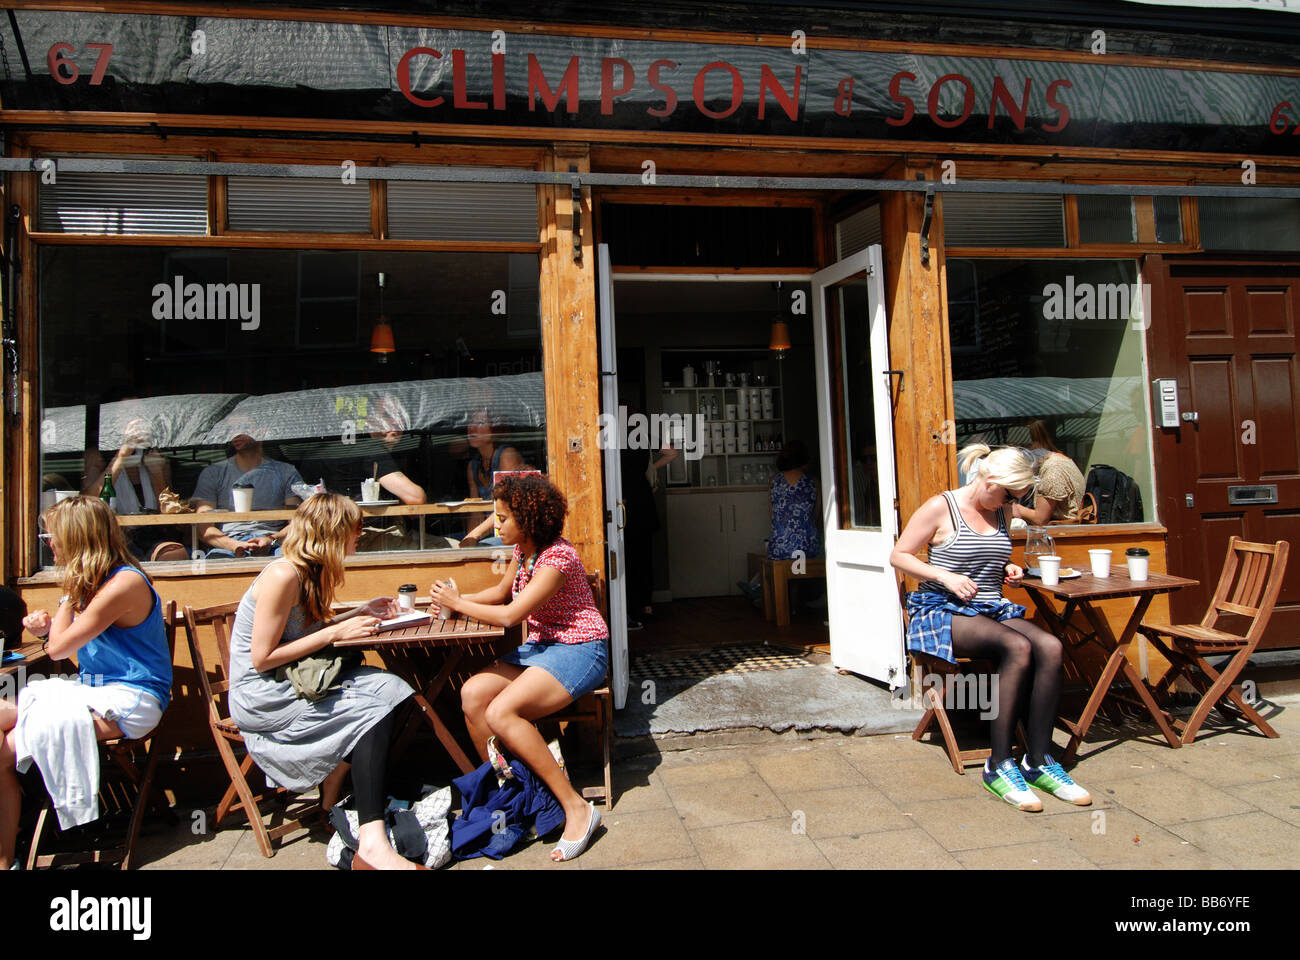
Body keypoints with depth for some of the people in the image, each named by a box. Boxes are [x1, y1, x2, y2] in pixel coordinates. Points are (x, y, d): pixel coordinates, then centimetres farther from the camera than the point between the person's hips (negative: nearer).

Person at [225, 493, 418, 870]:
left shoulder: (310, 573, 8)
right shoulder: (282, 576, -20)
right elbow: (262, 659, -21)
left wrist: (360, 613, 10)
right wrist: (336, 632, -19)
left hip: (292, 685, 9)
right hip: (261, 699, -9)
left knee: (386, 687, -12)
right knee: (372, 711, -23)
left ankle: (334, 802, -3)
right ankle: (372, 845, -25)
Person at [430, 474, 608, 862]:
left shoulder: (557, 557, -20)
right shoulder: (523, 551, 9)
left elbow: (509, 615, -23)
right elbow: (501, 591, 26)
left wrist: (457, 603, -9)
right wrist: (454, 600, 9)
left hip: (578, 651, -9)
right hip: (541, 648, 9)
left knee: (501, 712, -27)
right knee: (472, 693, -11)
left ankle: (577, 810, -20)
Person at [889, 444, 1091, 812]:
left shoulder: (1002, 512, 16)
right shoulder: (940, 507, -4)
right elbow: (898, 556, -4)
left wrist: (1008, 569, 10)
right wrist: (944, 576, -16)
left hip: (993, 609, 6)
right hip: (943, 611, -6)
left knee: (1050, 647, -24)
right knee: (1018, 647, -32)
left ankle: (1039, 761, -16)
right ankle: (999, 765, -23)